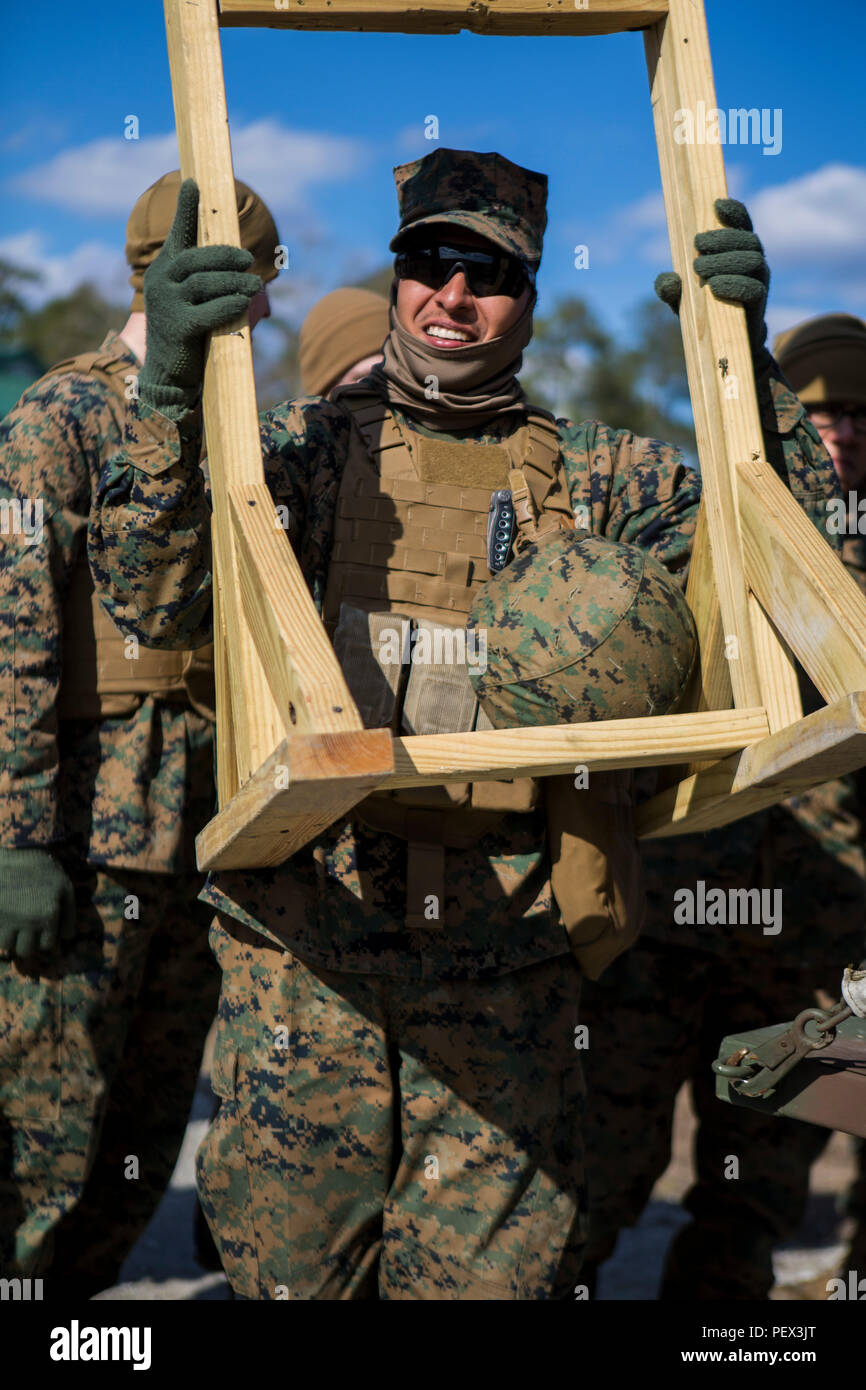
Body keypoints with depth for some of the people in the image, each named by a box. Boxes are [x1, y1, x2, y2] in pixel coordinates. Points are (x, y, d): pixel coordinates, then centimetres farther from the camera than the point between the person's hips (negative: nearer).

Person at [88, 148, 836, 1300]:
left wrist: (747, 358, -10)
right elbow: (155, 599, -9)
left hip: (504, 947, 1)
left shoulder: (585, 475, 10)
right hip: (308, 928, -1)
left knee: (489, 1270, 3)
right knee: (293, 1263, 7)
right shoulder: (311, 446, 6)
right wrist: (172, 392, -23)